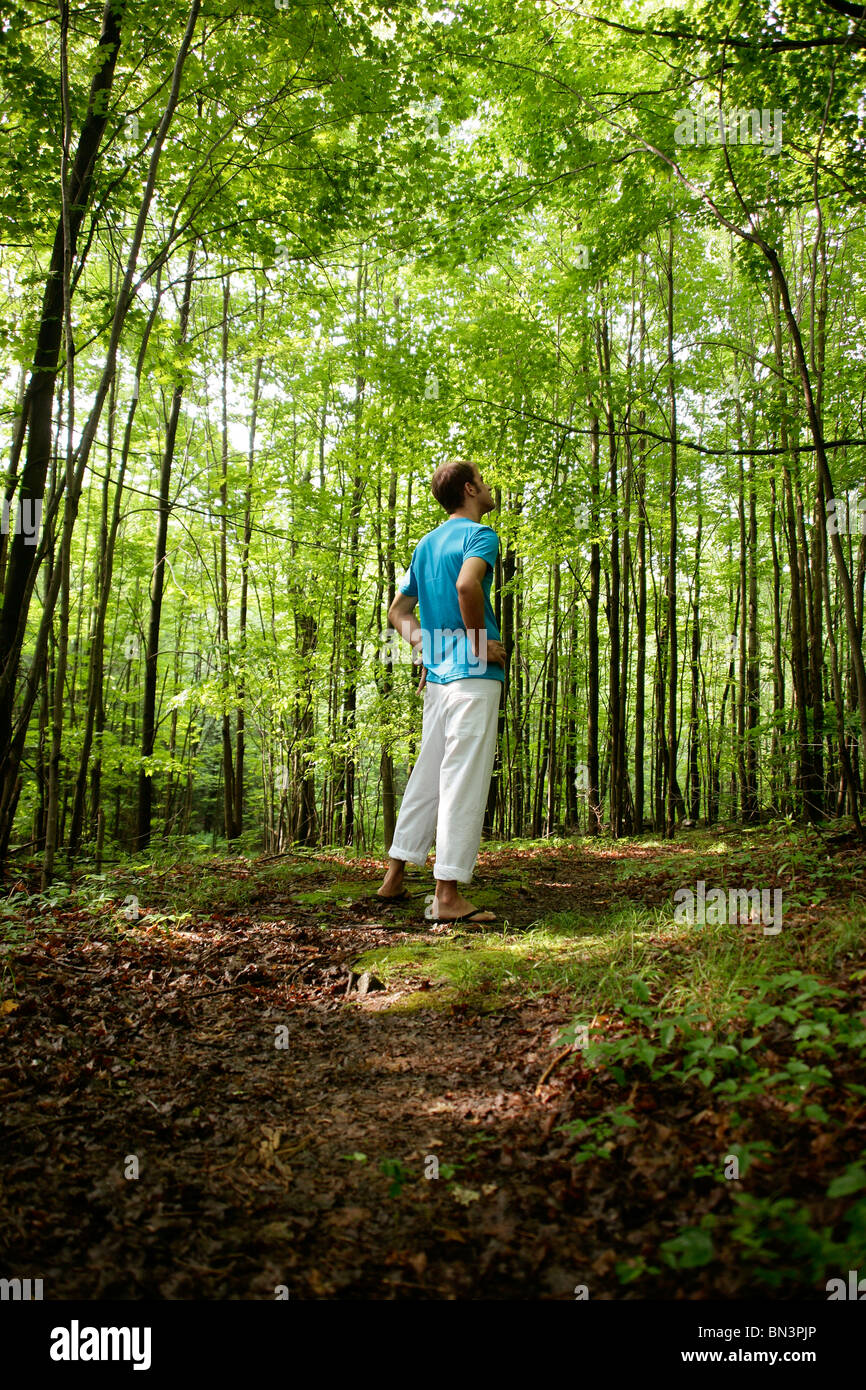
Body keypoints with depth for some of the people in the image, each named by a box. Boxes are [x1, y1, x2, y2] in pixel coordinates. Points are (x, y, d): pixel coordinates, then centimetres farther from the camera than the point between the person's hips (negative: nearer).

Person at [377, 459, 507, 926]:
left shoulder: (426, 543, 20)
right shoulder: (480, 534, -6)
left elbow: (399, 610, 21)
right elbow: (467, 584, -27)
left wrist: (424, 643, 12)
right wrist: (481, 640, -16)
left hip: (436, 675, 8)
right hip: (474, 676, -8)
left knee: (428, 776, 15)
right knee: (465, 781, -7)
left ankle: (395, 875, 21)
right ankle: (447, 895, -5)